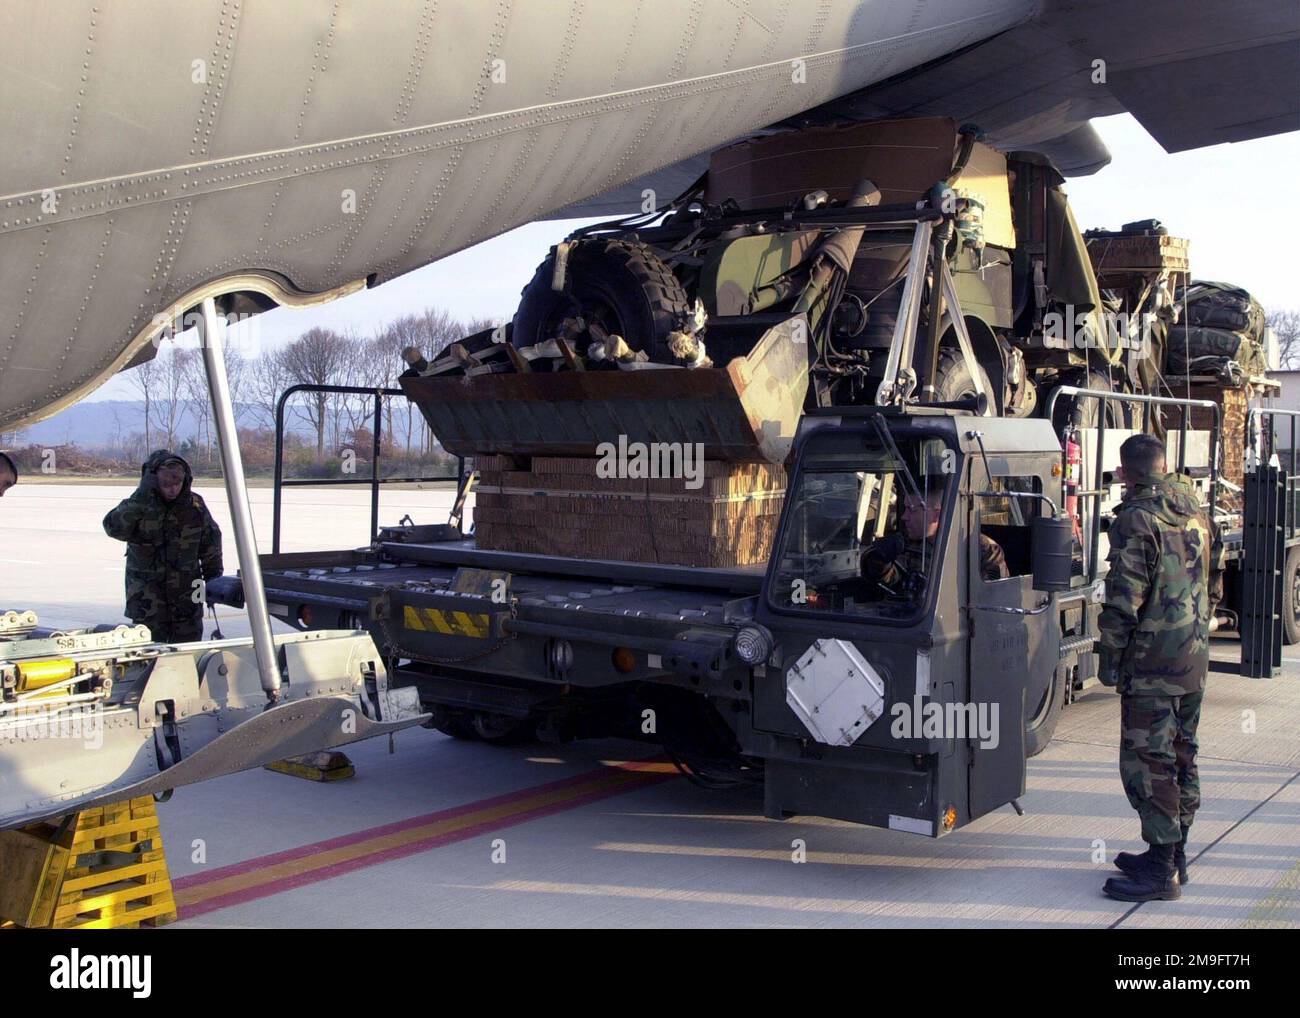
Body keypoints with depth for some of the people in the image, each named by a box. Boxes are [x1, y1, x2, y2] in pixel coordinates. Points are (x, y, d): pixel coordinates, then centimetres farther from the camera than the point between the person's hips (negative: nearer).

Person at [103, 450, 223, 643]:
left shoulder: (195, 506, 0)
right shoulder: (138, 505, -6)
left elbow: (211, 542, 11)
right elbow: (114, 528, -24)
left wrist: (213, 580, 11)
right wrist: (140, 497, -29)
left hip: (186, 596, 2)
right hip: (147, 596, -2)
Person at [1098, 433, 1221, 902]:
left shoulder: (1136, 520, -15)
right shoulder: (1196, 512, 9)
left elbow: (1123, 600, -18)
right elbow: (1213, 585, 18)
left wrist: (1109, 658, -10)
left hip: (1152, 664, -9)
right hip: (1195, 661, 9)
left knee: (1147, 765, -3)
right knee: (1180, 758, 15)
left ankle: (1161, 870, 0)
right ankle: (1173, 856, 26)